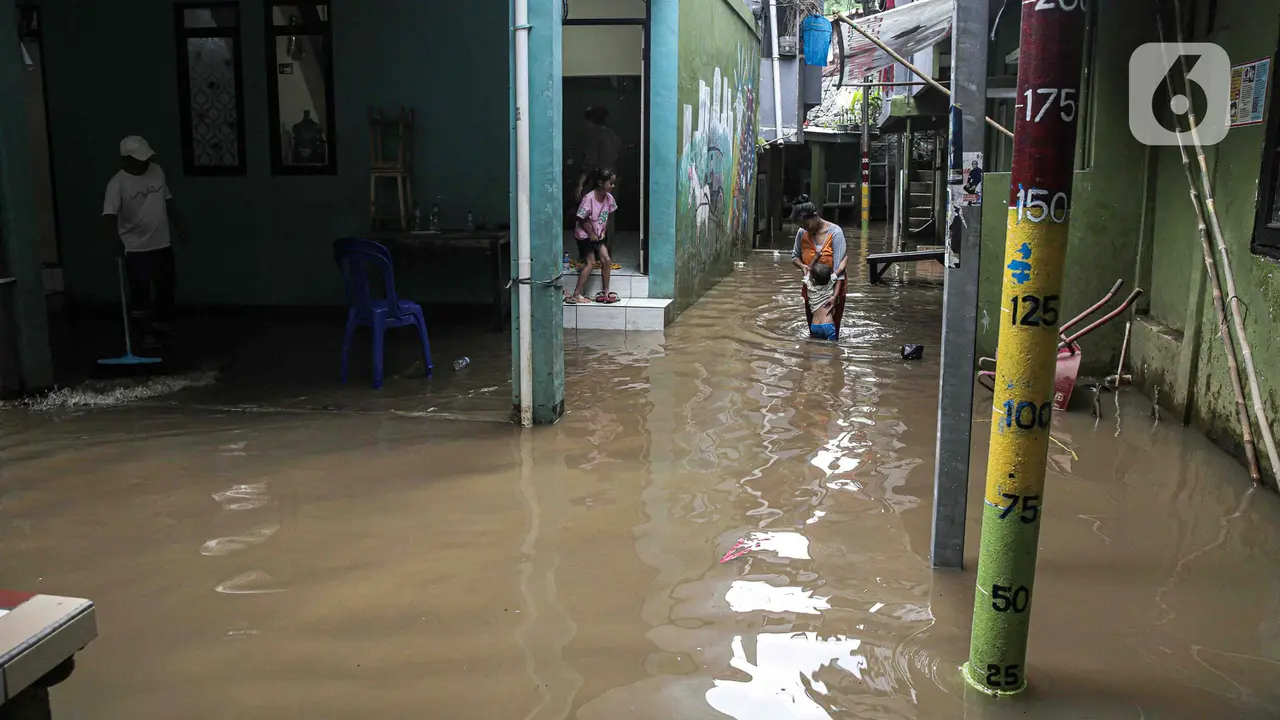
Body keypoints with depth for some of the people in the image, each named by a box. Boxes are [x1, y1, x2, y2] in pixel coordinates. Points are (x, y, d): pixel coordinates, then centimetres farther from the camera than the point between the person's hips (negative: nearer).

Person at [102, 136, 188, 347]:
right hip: (136, 248, -6)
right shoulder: (118, 183, -17)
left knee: (166, 286, 18)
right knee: (141, 291, 1)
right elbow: (108, 216, -27)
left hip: (162, 243, 6)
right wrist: (117, 241, -43)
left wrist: (178, 226, 16)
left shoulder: (157, 171, 2)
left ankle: (164, 323, 38)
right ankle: (147, 332, 14)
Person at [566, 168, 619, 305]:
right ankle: (577, 294, -8)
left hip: (598, 234, 7)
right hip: (584, 234, -7)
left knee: (606, 260, 2)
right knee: (591, 262, -12)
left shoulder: (609, 198, -5)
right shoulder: (589, 198, -25)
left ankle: (605, 292, 12)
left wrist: (603, 231, -2)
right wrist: (591, 234, -14)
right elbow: (581, 219, -19)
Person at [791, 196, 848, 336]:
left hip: (833, 289, -4)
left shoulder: (835, 232, -19)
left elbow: (838, 267, -22)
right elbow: (795, 256, 9)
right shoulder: (802, 233, -6)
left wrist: (835, 295, -30)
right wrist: (802, 266, -15)